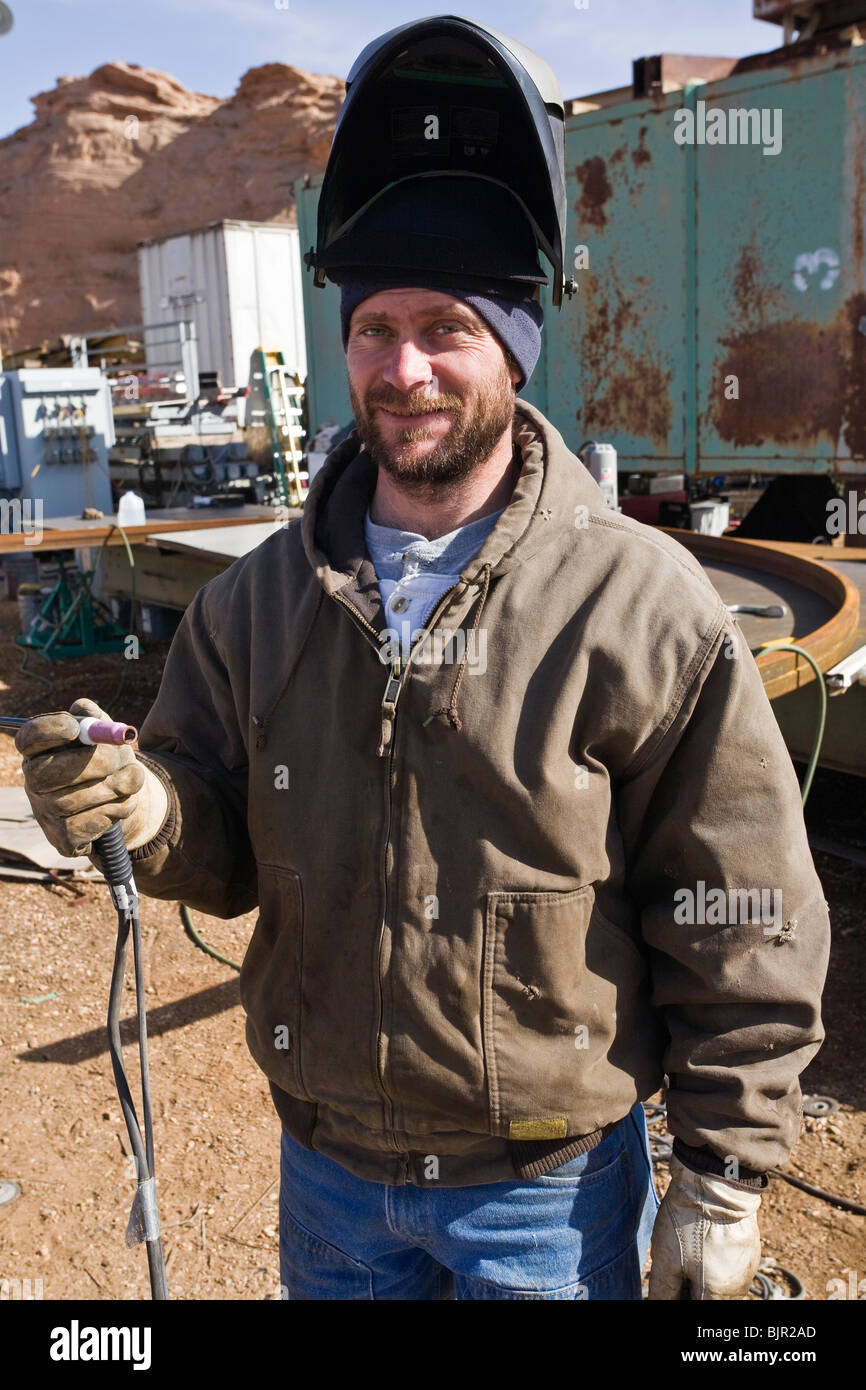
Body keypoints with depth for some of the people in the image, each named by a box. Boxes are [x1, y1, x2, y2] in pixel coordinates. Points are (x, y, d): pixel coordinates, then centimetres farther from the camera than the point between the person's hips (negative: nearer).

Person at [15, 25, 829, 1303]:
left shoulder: (644, 609, -18)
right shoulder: (258, 601, -5)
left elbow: (741, 930, -13)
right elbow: (227, 847, 0)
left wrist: (723, 1178, -8)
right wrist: (146, 812, -22)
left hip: (551, 1186, -3)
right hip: (326, 1165, 4)